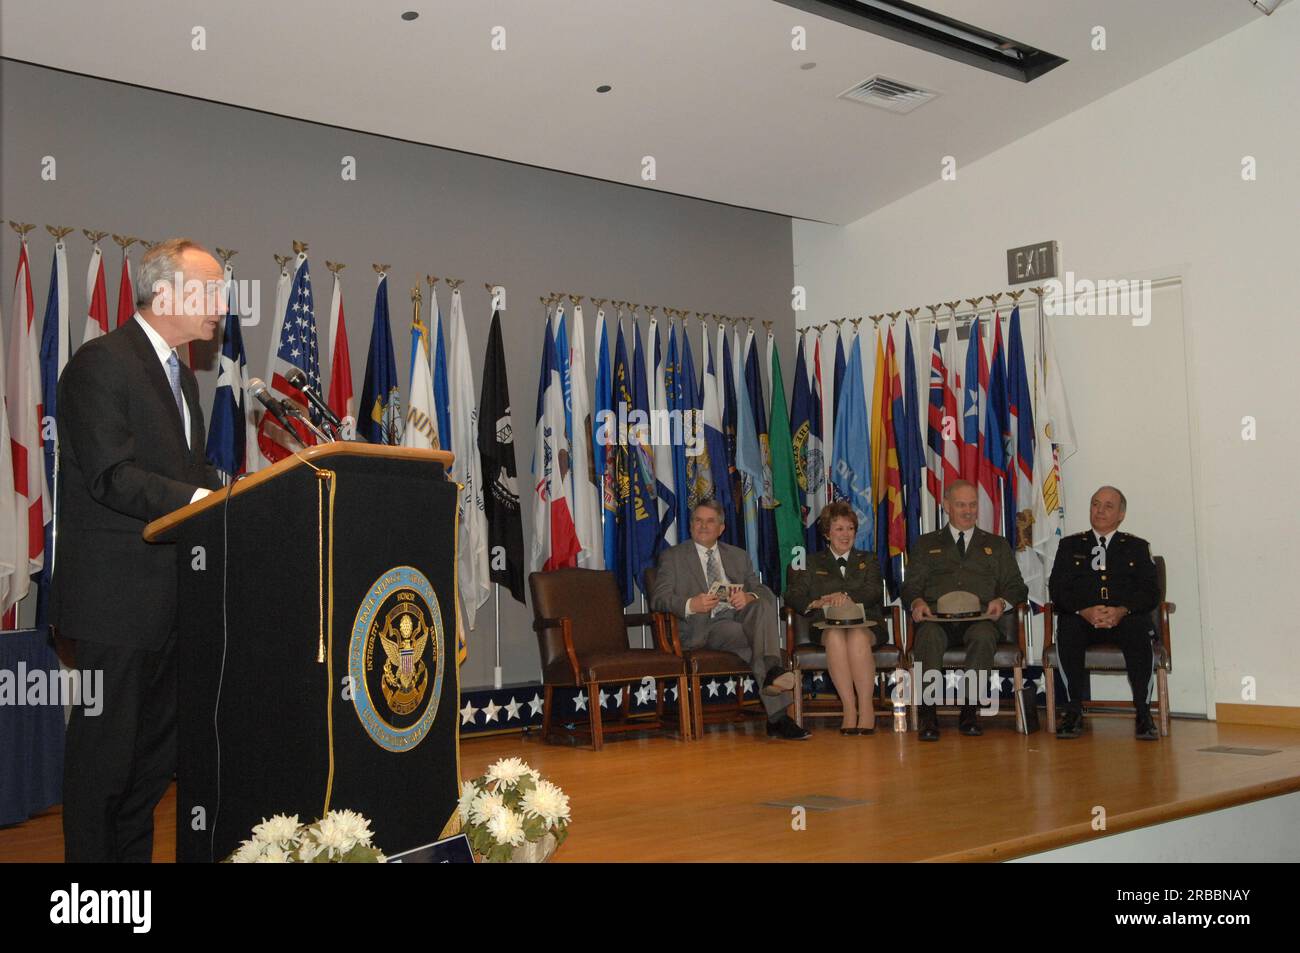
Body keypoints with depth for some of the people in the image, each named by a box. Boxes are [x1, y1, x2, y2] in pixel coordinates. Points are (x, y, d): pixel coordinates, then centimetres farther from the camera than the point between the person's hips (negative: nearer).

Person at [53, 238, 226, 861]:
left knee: (159, 744, 15)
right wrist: (207, 500, -28)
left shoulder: (181, 375, 18)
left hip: (171, 593, 9)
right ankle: (91, 853, 13)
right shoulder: (101, 363, -12)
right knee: (107, 746, 0)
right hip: (118, 595, -9)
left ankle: (133, 852, 26)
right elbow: (112, 477, -21)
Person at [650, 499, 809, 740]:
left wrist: (750, 597, -12)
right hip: (702, 628, -3)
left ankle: (772, 669, -47)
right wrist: (690, 604, -21)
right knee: (735, 631, -35)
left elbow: (766, 593, 15)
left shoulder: (739, 556, 25)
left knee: (763, 605, -28)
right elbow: (658, 599, 0)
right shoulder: (672, 557, 14)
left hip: (740, 618, 3)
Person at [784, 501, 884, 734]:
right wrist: (817, 603, -15)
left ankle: (866, 708, -38)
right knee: (835, 637, -36)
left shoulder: (867, 560, 24)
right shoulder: (812, 563, 22)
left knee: (858, 637, -36)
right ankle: (849, 707, -38)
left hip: (865, 623, 0)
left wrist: (847, 597, -17)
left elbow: (873, 592, 4)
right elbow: (793, 595, 7)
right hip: (826, 625, 0)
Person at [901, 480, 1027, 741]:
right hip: (936, 618, 0)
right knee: (929, 637, -36)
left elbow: (1016, 587, 17)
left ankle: (970, 708, -29)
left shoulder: (997, 545, 26)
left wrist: (1002, 601, -6)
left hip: (978, 619, 0)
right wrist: (917, 602, -10)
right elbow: (911, 587, 15)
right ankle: (927, 713, -32)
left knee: (984, 636, -37)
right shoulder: (925, 544, 24)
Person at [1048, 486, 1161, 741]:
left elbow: (1151, 591, 6)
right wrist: (1084, 610, -13)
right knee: (1067, 626, -35)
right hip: (1082, 619, 0)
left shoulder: (1137, 547, 21)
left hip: (1125, 618, 0)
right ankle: (1074, 710, -28)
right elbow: (1057, 588, 7)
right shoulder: (1070, 545, 21)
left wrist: (1122, 611, -15)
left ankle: (1143, 713, -30)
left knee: (1138, 628, -35)